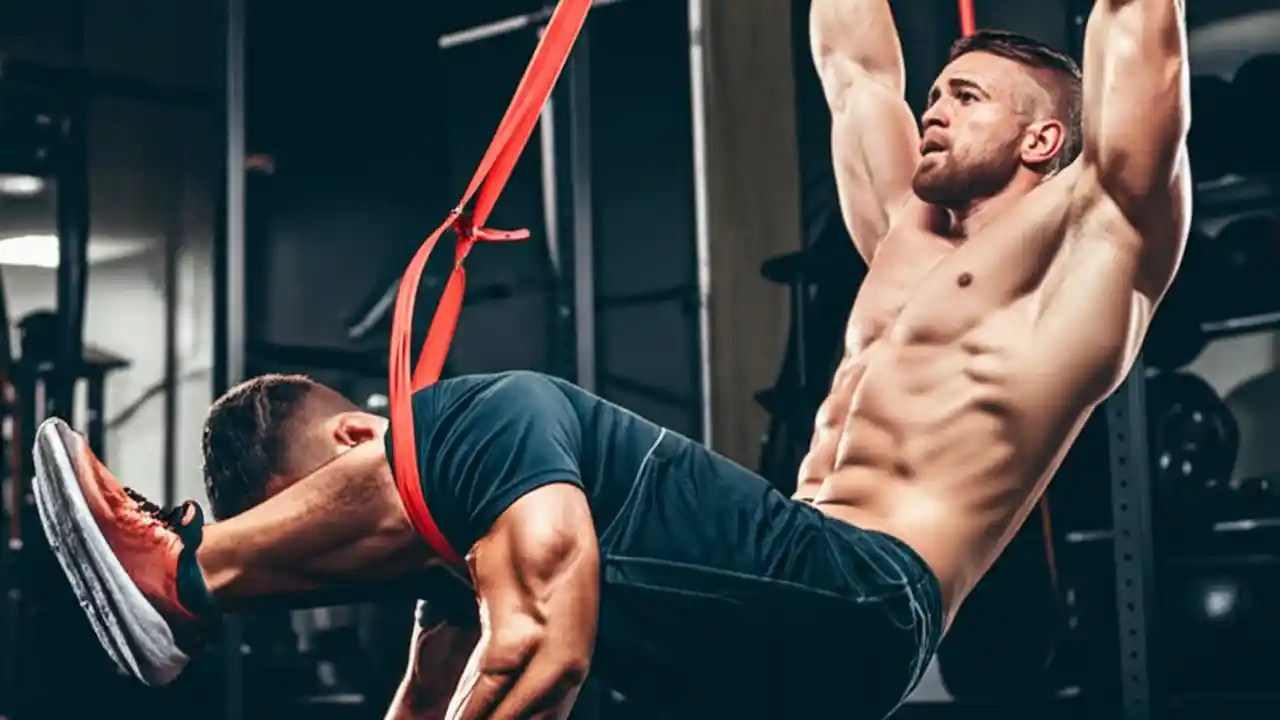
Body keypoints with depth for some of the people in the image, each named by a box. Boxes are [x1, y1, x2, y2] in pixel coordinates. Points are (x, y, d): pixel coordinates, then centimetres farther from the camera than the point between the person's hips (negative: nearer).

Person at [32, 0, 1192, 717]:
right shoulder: (907, 231, 28)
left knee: (513, 420, -21)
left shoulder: (1089, 229, 9)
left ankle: (191, 571, -14)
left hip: (861, 609, -9)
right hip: (792, 599, 9)